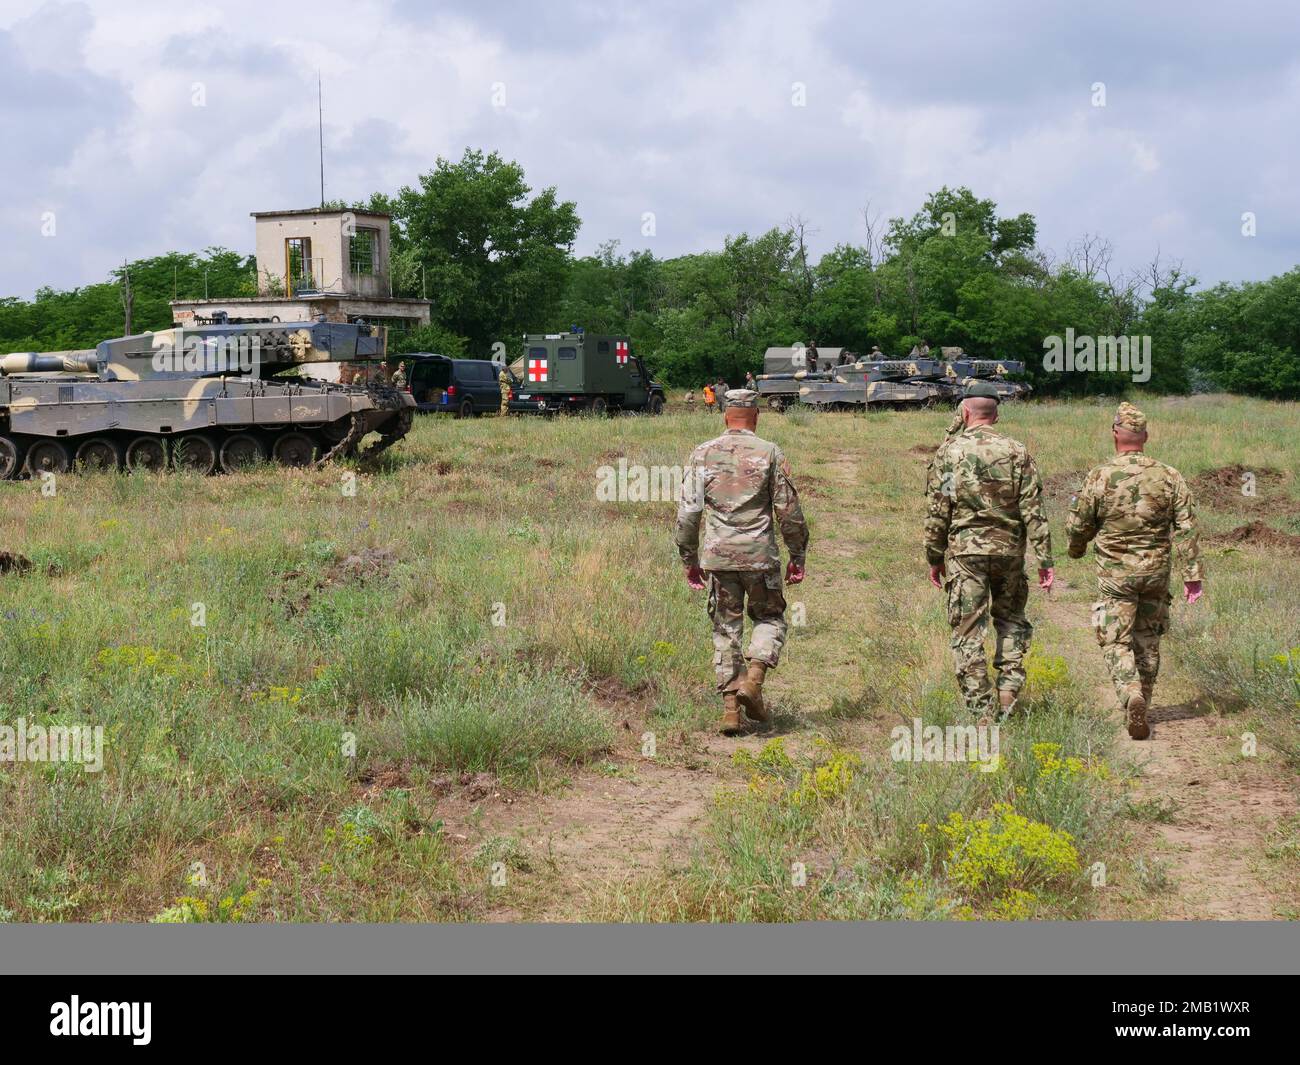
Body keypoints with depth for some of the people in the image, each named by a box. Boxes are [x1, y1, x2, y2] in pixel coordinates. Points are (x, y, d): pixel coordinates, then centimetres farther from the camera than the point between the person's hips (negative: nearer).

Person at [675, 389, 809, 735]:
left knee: (726, 629, 9)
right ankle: (753, 680, -7)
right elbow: (789, 510, -2)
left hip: (717, 557, 2)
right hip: (760, 556, -2)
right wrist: (797, 556, 8)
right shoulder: (769, 453, -2)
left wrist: (689, 560, 13)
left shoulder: (702, 454, 4)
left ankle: (730, 706, 4)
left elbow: (688, 512, 3)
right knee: (770, 619, 16)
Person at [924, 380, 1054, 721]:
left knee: (968, 632, 2)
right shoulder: (1016, 452, 1)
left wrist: (935, 558, 7)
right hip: (1009, 549, 2)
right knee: (1011, 620, 22)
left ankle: (982, 712, -1)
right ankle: (1009, 686, 5)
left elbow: (936, 512, -2)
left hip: (965, 550, -2)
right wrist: (1045, 560, 0)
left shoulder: (949, 451, -3)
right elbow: (1033, 510, -2)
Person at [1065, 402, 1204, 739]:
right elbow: (1187, 528, -5)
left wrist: (1076, 549, 21)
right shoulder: (1169, 477, -2)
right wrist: (1193, 574, -2)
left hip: (1115, 574, -3)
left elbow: (1078, 527, -1)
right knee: (1148, 642, 17)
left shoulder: (1099, 478, -9)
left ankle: (1132, 697, -24)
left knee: (1117, 643, 0)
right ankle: (1142, 708, 24)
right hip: (1156, 572, 3)